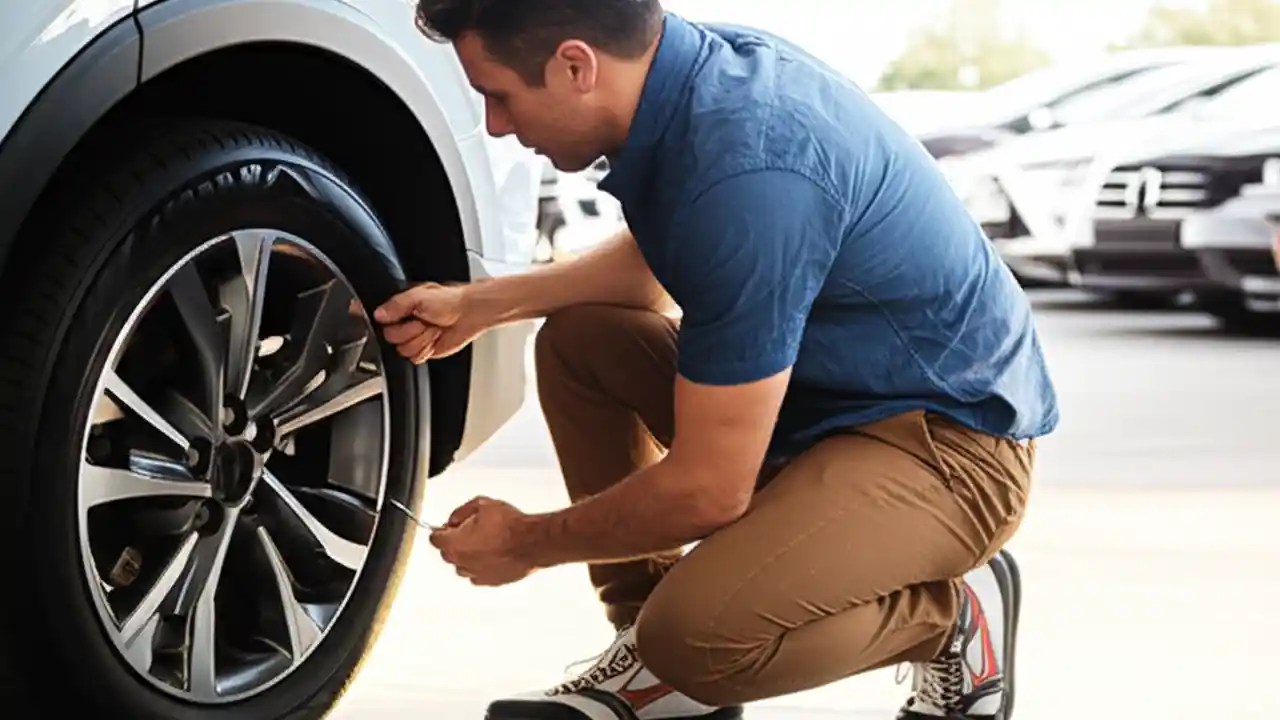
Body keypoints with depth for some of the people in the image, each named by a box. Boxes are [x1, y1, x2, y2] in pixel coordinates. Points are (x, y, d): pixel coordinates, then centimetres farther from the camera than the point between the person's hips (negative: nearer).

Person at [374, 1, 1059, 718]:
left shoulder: (747, 174, -31)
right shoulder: (705, 61, -3)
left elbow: (709, 489, -24)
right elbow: (655, 260, 22)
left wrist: (528, 543, -8)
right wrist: (481, 304, 15)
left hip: (949, 443, -10)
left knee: (702, 633, -30)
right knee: (578, 340, 8)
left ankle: (956, 615, -2)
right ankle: (658, 662, 10)